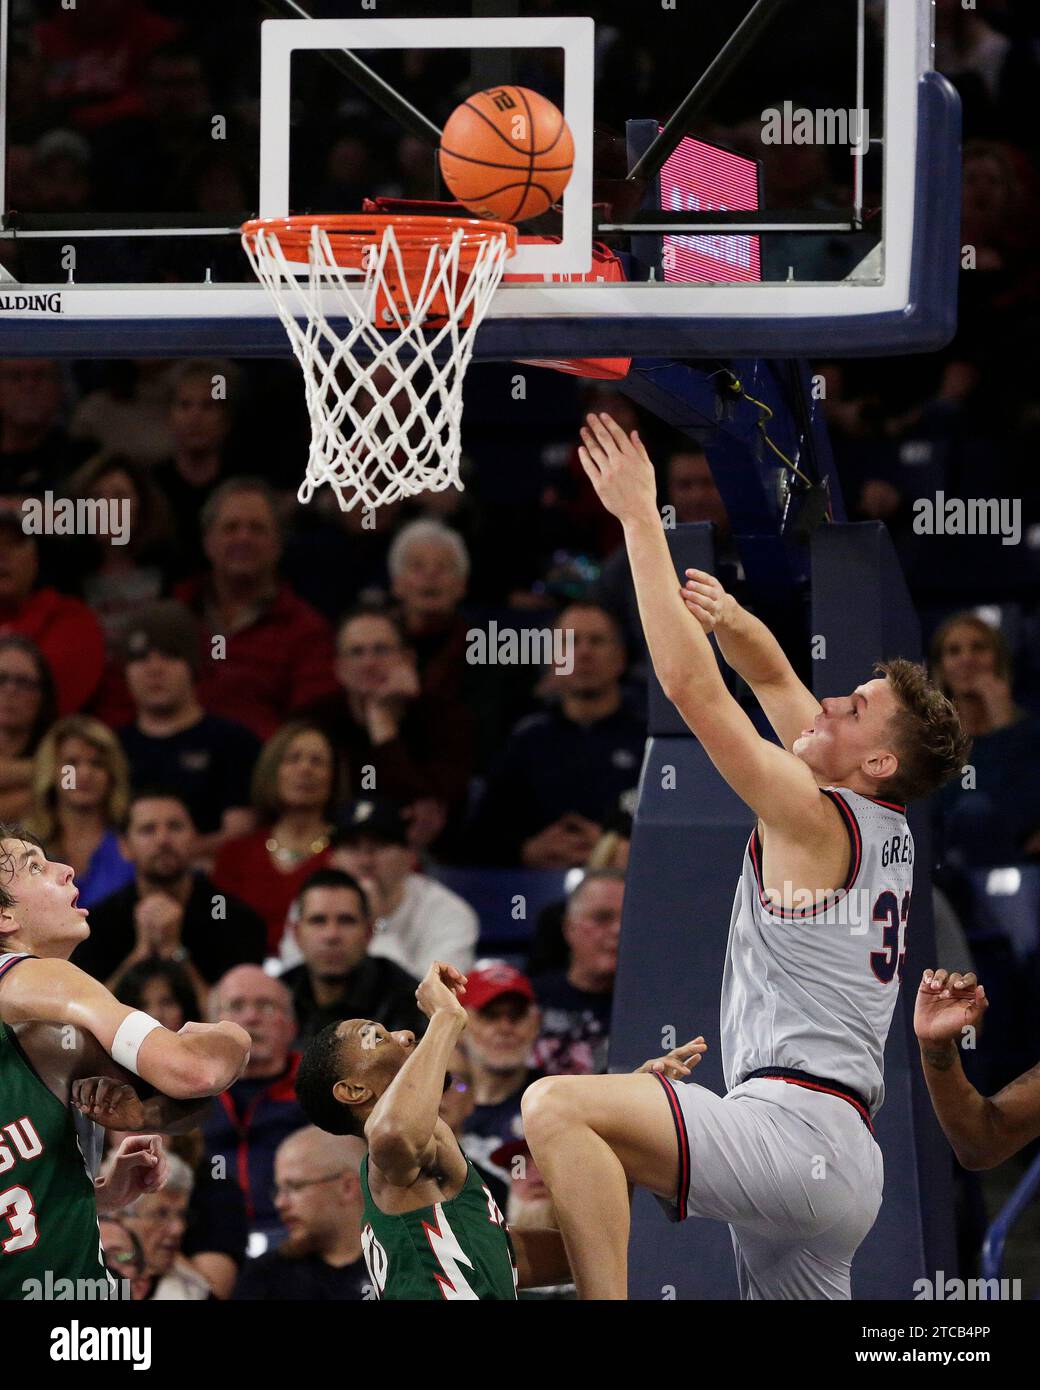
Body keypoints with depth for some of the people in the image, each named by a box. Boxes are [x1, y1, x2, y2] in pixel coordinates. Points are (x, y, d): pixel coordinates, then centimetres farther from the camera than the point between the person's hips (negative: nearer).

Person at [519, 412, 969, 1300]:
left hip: (797, 1129, -10)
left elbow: (690, 686, -11)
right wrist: (730, 618, 7)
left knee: (559, 1107, -25)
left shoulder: (817, 822, -7)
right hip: (847, 1172, 10)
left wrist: (640, 519, -8)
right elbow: (775, 681, 29)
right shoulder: (885, 827, 18)